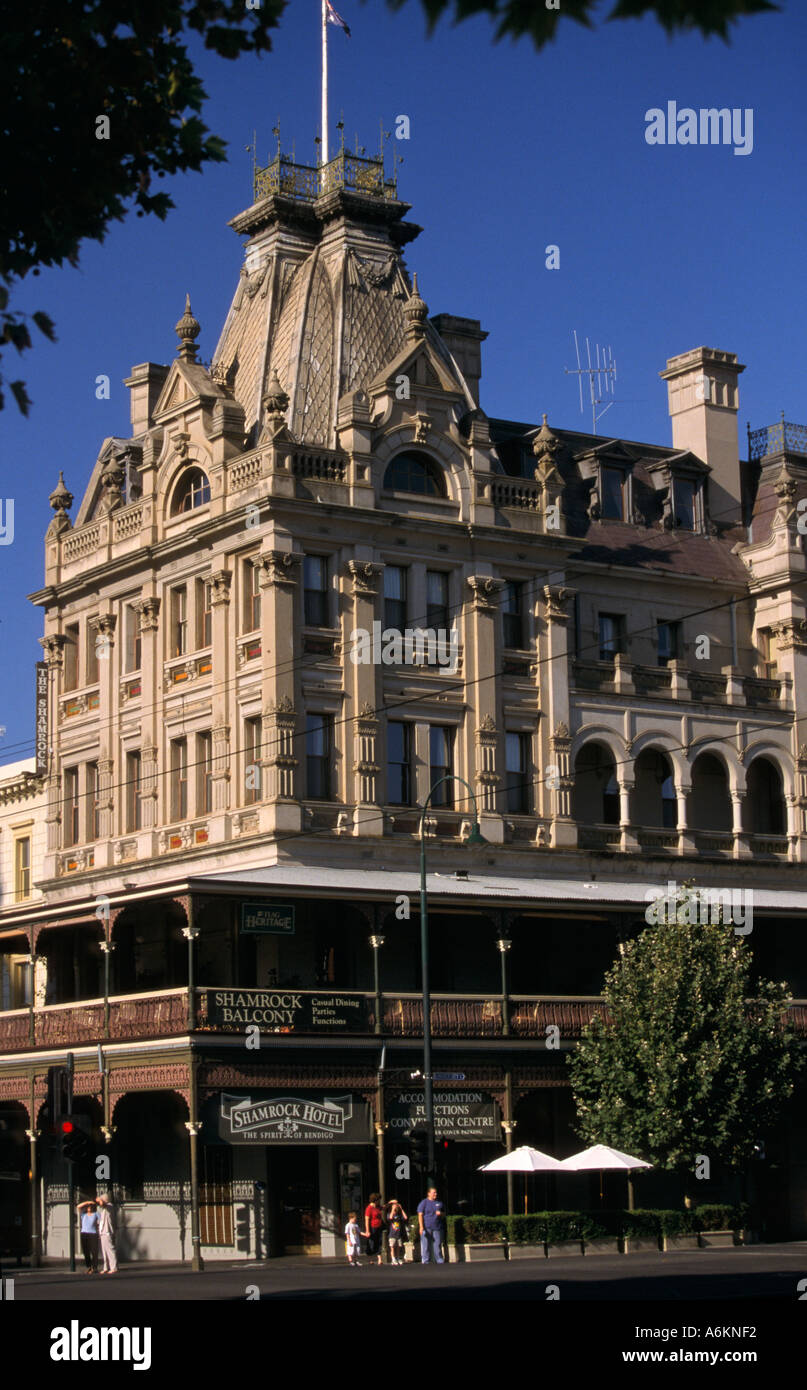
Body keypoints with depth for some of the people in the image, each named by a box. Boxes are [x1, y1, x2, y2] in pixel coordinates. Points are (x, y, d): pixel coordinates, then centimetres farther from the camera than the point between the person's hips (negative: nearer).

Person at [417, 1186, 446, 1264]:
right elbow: (420, 1215, -5)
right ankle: (425, 1260, -2)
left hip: (437, 1228, 4)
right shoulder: (424, 1203, 2)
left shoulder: (439, 1203, 16)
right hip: (427, 1228, -4)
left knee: (438, 1244, 3)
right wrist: (421, 1227, -14)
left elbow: (444, 1215, 24)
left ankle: (439, 1260, 8)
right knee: (426, 1244, -6)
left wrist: (440, 1214, -1)